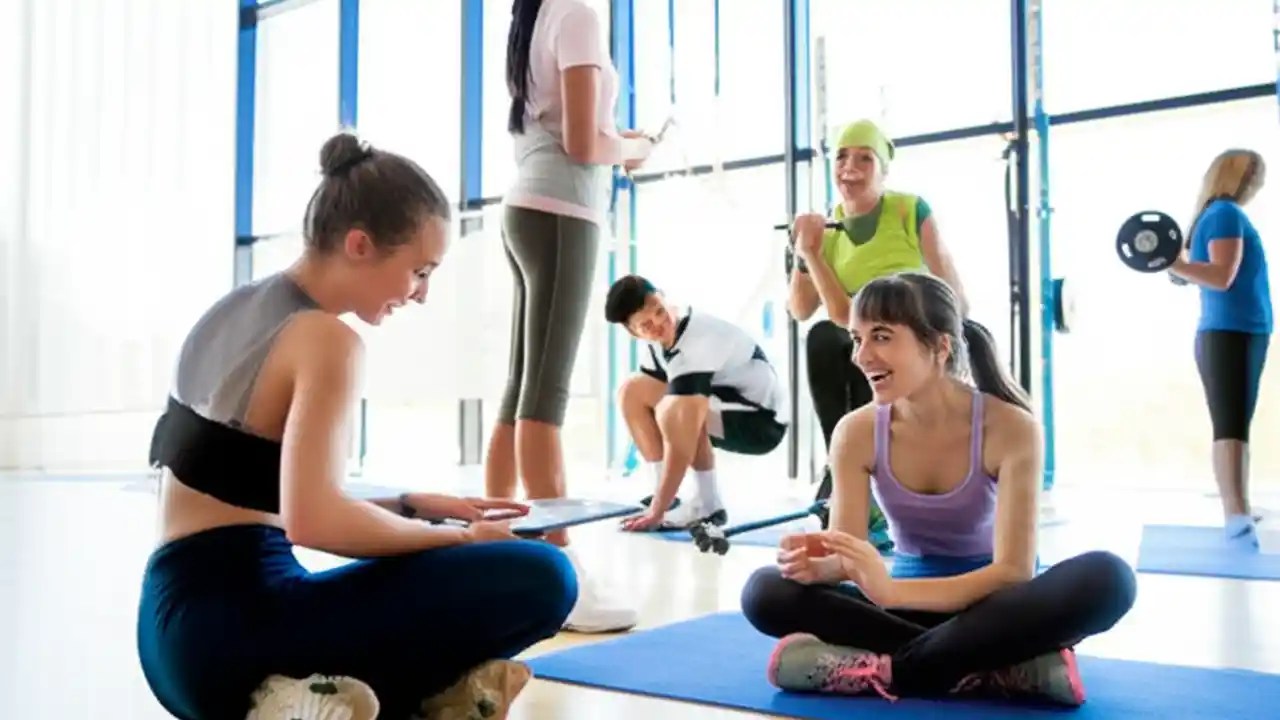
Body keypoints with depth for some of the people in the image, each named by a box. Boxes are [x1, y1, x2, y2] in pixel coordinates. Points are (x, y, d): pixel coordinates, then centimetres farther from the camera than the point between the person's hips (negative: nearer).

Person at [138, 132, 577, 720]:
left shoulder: (233, 310, 14)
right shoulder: (326, 339, -14)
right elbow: (312, 520, -26)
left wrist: (411, 507, 14)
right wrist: (457, 536, -10)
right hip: (232, 626, -9)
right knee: (540, 580, -15)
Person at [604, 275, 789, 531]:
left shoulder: (699, 341, -32)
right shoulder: (655, 342, -6)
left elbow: (684, 441, -37)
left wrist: (657, 511, -36)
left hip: (763, 421, -8)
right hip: (720, 404, 9)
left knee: (675, 410, -33)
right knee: (632, 391, -1)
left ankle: (708, 505, -15)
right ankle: (663, 496, 1)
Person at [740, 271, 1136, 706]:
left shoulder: (1011, 428, -19)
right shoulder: (857, 433, -10)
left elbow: (1014, 571, -24)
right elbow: (846, 554, -11)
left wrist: (891, 590, -39)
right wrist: (815, 563, -36)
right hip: (908, 604, 3)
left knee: (1107, 577, -34)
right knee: (766, 593, -24)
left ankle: (885, 670, -30)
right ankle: (1006, 670, -27)